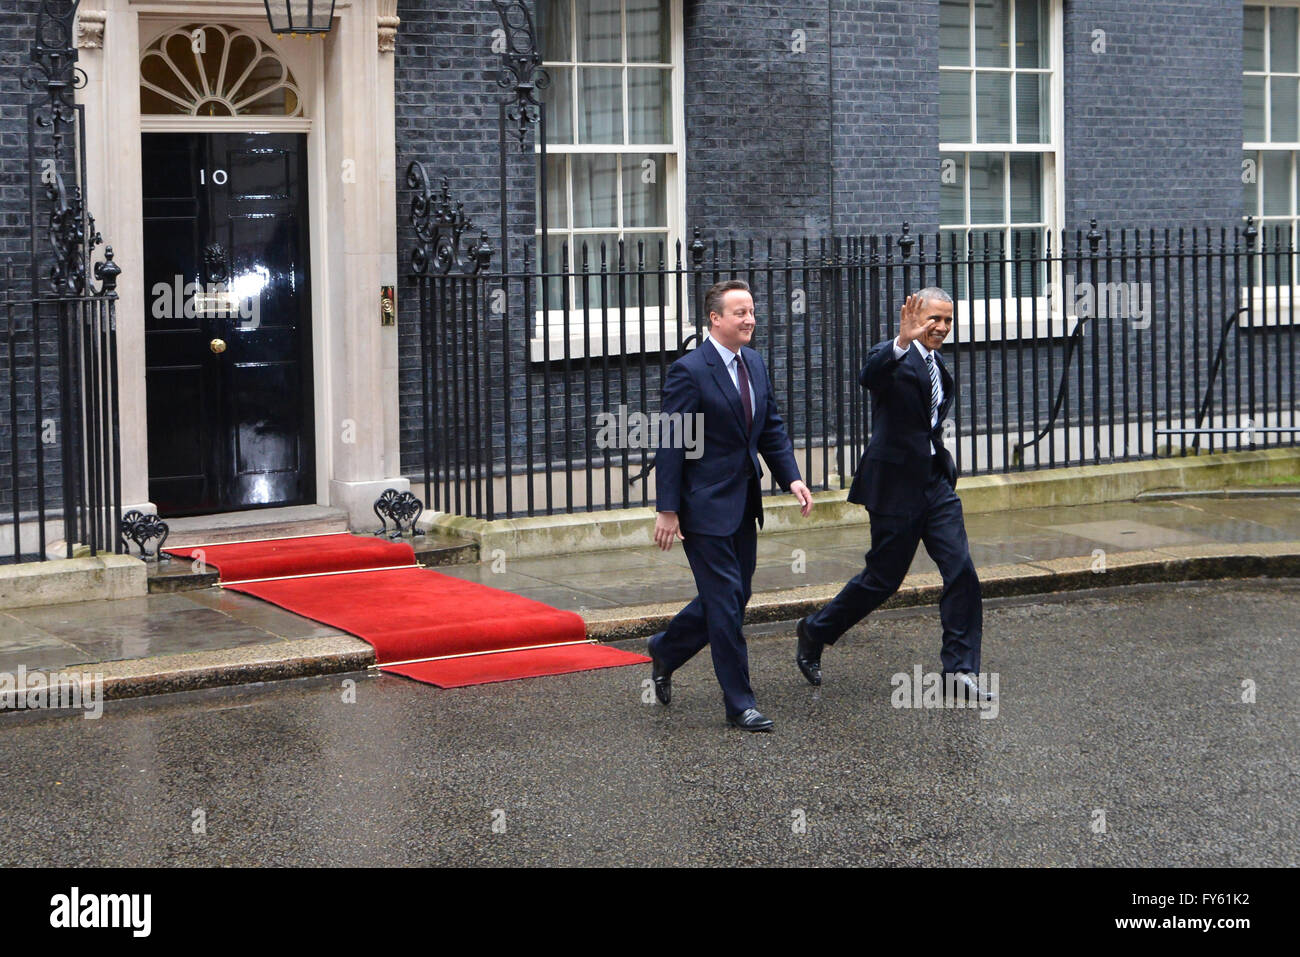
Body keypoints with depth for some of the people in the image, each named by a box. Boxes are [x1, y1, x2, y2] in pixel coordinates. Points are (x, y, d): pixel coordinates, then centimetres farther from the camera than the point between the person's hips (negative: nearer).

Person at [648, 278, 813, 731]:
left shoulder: (754, 362, 9)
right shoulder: (689, 371, -15)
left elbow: (771, 427, 14)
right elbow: (671, 444, -14)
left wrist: (792, 478, 1)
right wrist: (667, 510, -16)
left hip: (744, 503, 8)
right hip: (705, 505, -8)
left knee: (733, 597, 15)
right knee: (725, 601, -4)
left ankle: (665, 651, 36)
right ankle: (739, 703, 5)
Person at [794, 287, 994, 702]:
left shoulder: (937, 364, 14)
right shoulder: (894, 359, -13)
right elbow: (869, 376, -37)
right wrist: (902, 342, -53)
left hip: (935, 480, 7)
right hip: (897, 483, -7)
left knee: (961, 571, -3)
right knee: (883, 578, 2)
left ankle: (960, 671, 2)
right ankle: (814, 631, 25)